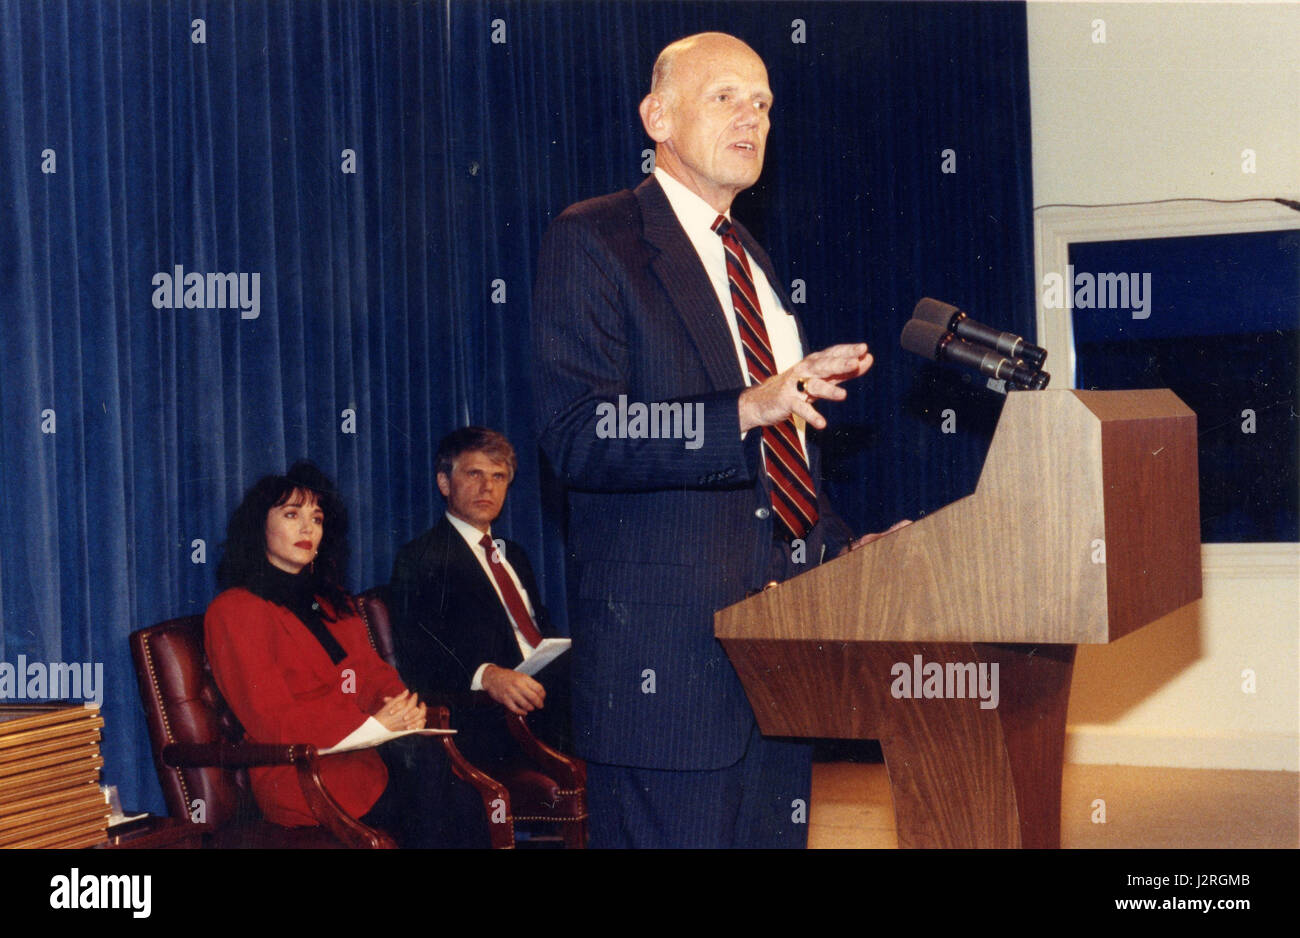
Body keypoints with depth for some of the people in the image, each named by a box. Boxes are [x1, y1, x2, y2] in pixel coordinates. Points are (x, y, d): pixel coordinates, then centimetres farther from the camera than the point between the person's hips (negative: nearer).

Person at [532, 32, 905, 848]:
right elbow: (575, 436, -17)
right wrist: (744, 412, -28)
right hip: (668, 649, -8)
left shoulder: (752, 262, 21)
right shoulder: (593, 242, -5)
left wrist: (850, 552, 12)